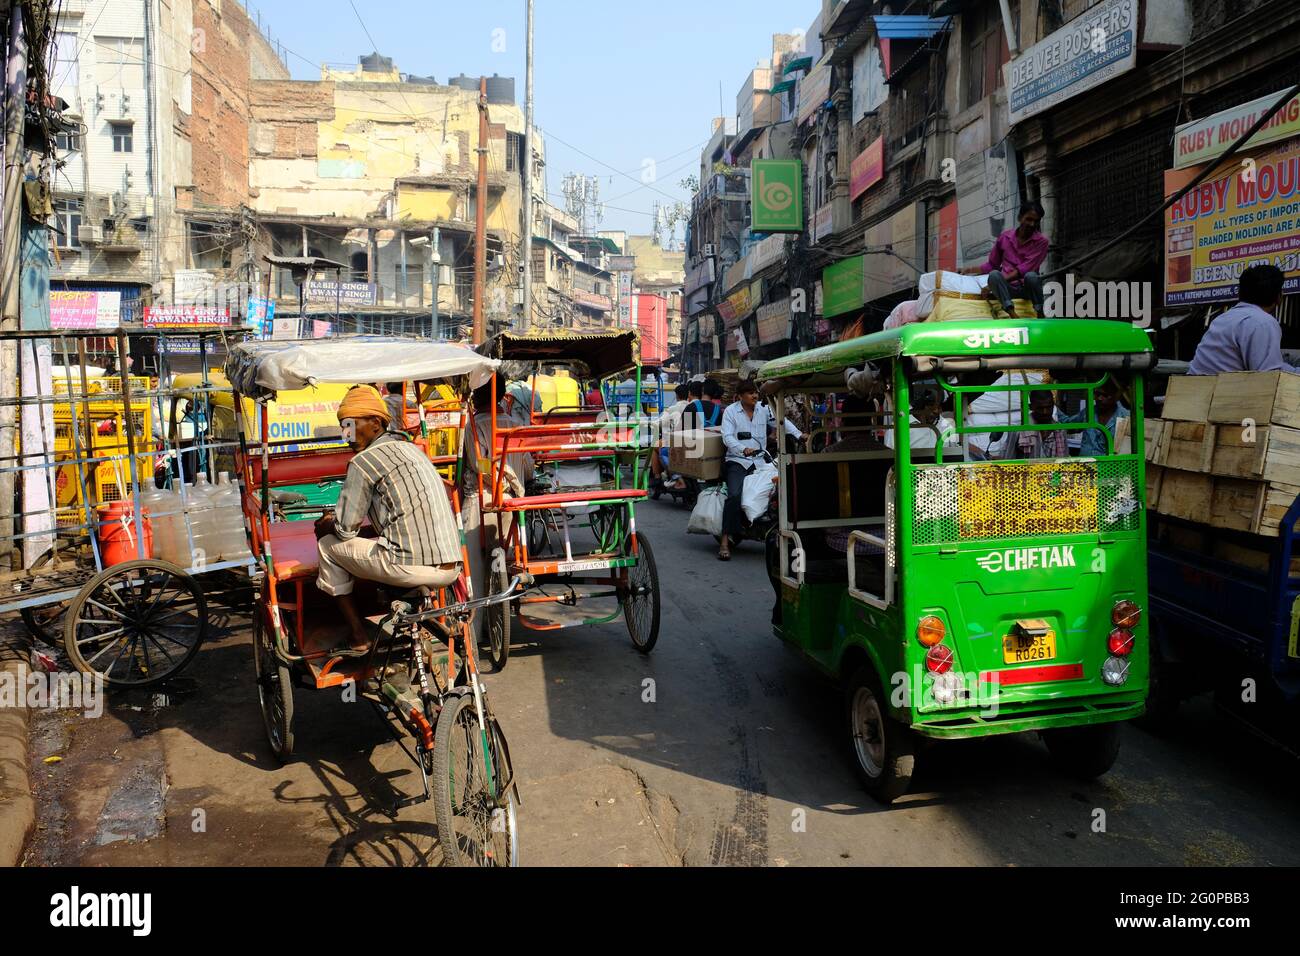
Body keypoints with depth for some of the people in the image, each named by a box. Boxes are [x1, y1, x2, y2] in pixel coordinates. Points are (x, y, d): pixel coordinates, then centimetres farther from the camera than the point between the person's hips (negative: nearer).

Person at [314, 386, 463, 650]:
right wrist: (336, 521, 31)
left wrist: (326, 524, 20)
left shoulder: (364, 461, -4)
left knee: (329, 544, 11)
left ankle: (357, 636, 15)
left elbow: (345, 529, -2)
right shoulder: (411, 449, 21)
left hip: (411, 566, -8)